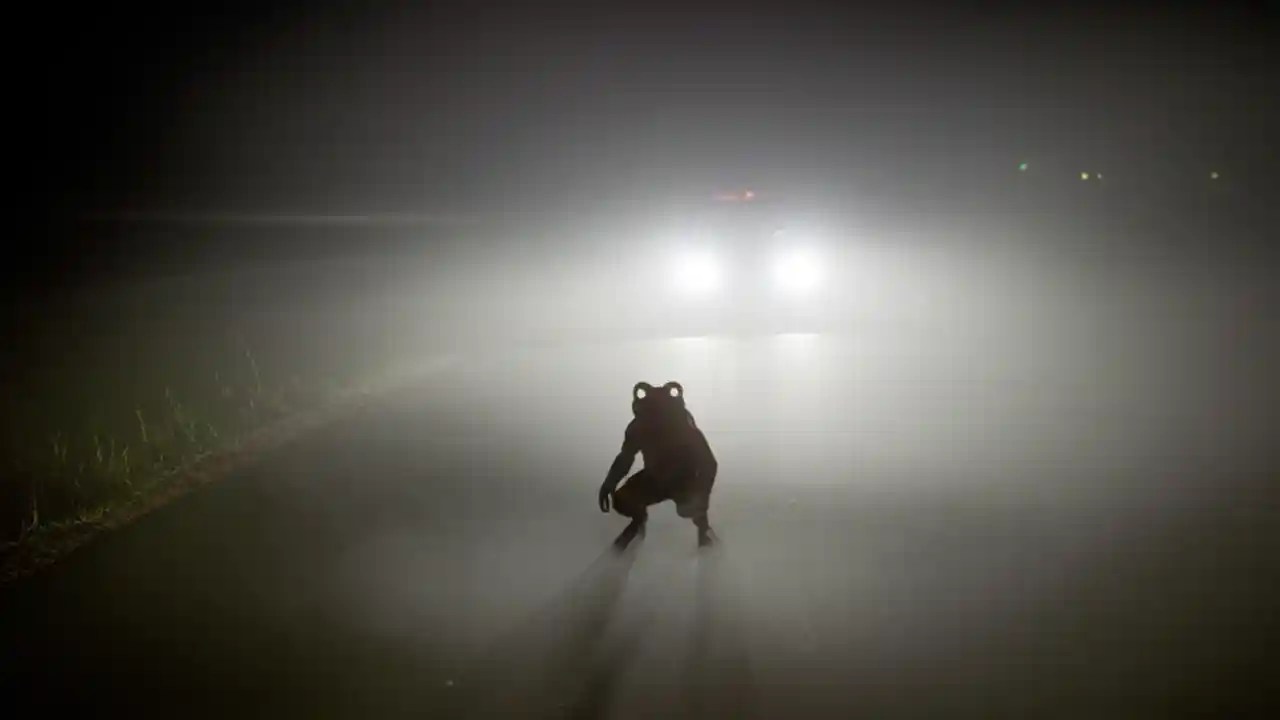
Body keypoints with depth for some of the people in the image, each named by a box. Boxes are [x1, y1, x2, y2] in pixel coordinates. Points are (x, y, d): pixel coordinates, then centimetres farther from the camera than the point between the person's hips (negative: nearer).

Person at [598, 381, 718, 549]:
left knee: (689, 506, -35)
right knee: (622, 502, -16)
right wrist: (610, 483, -21)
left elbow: (708, 463, -30)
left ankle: (701, 523, 3)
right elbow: (625, 457, -6)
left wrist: (701, 493, -46)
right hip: (654, 477, 4)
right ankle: (639, 519, 21)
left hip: (684, 478, -4)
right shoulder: (638, 427, -24)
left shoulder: (685, 428, -33)